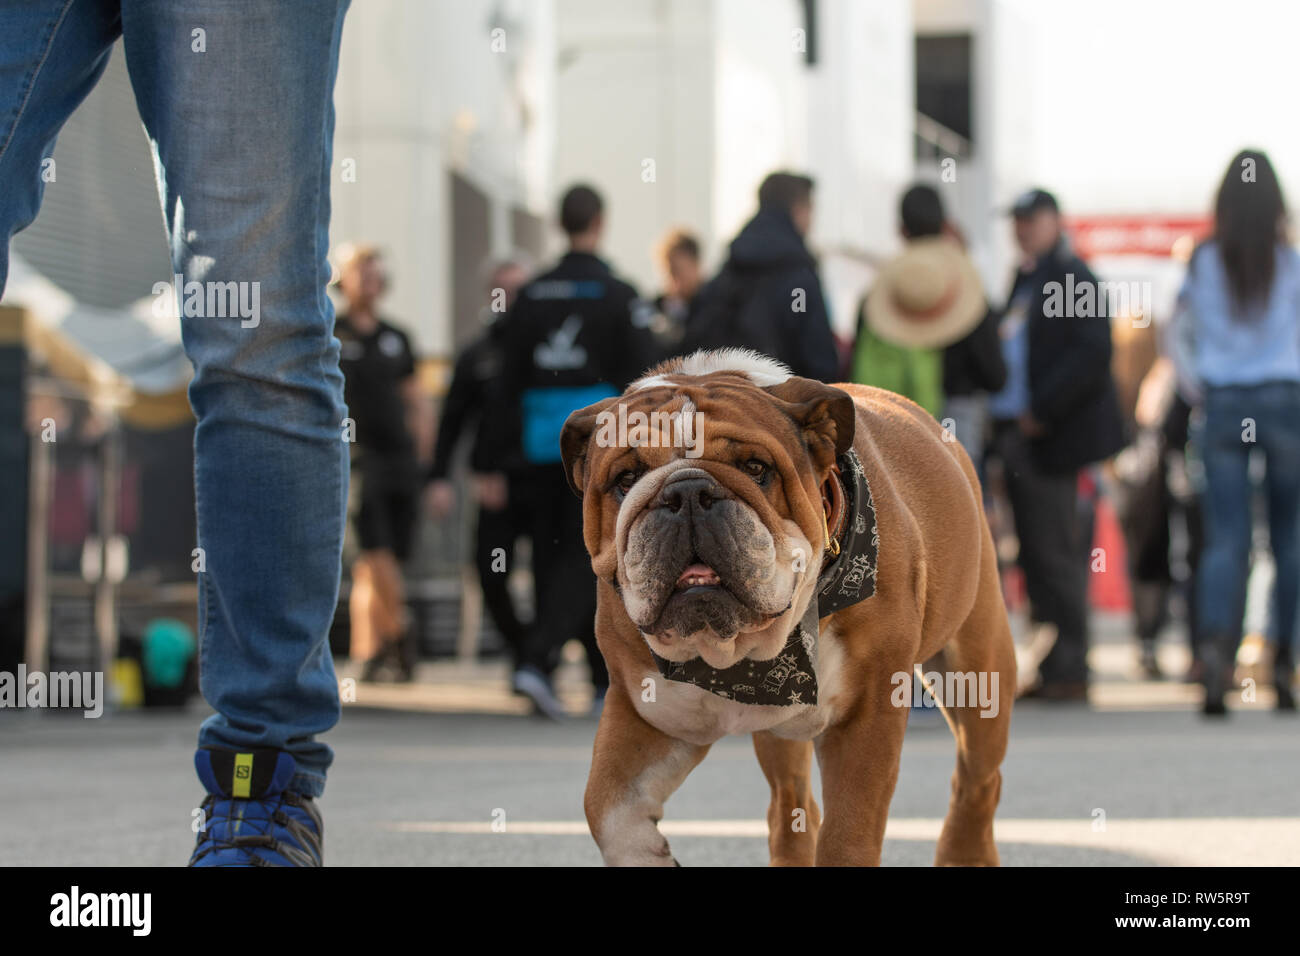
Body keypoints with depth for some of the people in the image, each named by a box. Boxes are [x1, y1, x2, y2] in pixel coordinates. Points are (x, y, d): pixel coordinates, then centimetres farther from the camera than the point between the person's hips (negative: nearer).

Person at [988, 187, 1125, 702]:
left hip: (1050, 440, -9)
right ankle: (1049, 667, 14)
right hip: (1016, 436, 9)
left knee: (1055, 556, -7)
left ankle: (1068, 672, -3)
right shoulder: (1024, 279, 20)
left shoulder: (1072, 275, -7)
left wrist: (1041, 413, -17)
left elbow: (1092, 352, -16)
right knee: (1036, 557, 10)